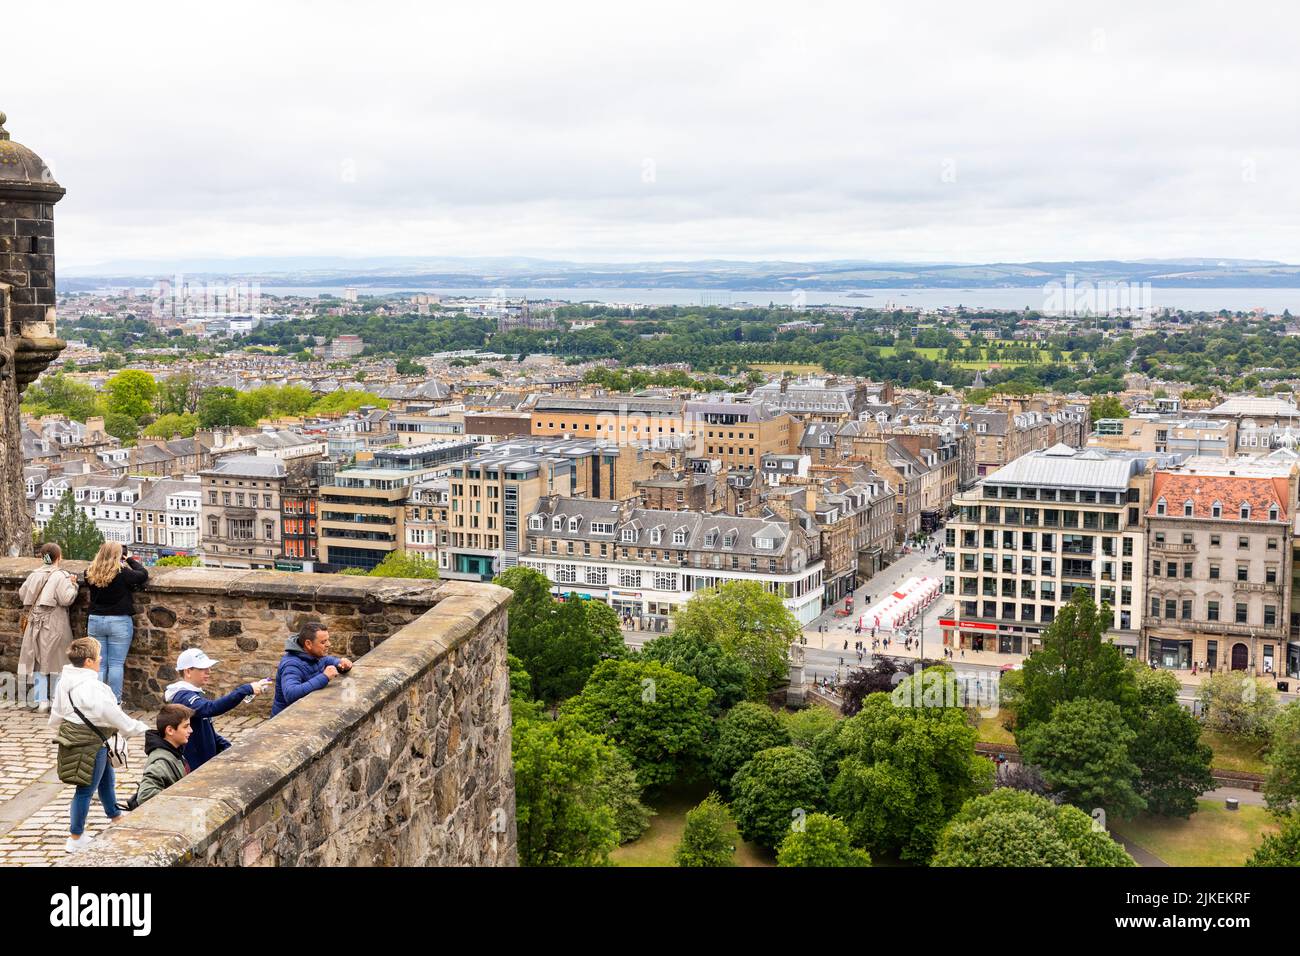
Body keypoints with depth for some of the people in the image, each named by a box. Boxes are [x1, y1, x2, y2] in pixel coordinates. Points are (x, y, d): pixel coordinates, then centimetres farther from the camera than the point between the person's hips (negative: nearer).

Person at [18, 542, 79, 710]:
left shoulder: (34, 575, 6)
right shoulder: (60, 576, -12)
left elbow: (22, 594, 13)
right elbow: (67, 599, -18)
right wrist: (72, 584, -4)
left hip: (36, 624, 5)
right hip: (54, 626, -5)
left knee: (38, 662, 9)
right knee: (56, 662, 3)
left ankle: (42, 700, 7)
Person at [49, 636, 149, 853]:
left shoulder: (65, 681, 2)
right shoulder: (93, 688, -26)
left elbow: (56, 713, 13)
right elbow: (115, 716, -22)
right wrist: (143, 729, -12)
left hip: (72, 736, 10)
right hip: (91, 744, -10)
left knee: (107, 779, 26)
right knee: (86, 789, 3)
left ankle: (116, 819, 44)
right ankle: (76, 838, 14)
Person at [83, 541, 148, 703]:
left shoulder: (90, 573, -1)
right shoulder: (122, 573, -15)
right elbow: (143, 574, -2)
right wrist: (130, 559, 10)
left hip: (95, 621, 4)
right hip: (119, 622, -4)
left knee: (99, 665, 9)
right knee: (116, 664, 0)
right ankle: (115, 701, 1)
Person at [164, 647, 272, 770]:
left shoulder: (195, 694, 12)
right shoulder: (183, 697, -19)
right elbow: (211, 708, -38)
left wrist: (226, 747, 5)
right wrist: (246, 690, -42)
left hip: (206, 763, 10)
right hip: (192, 768, -10)